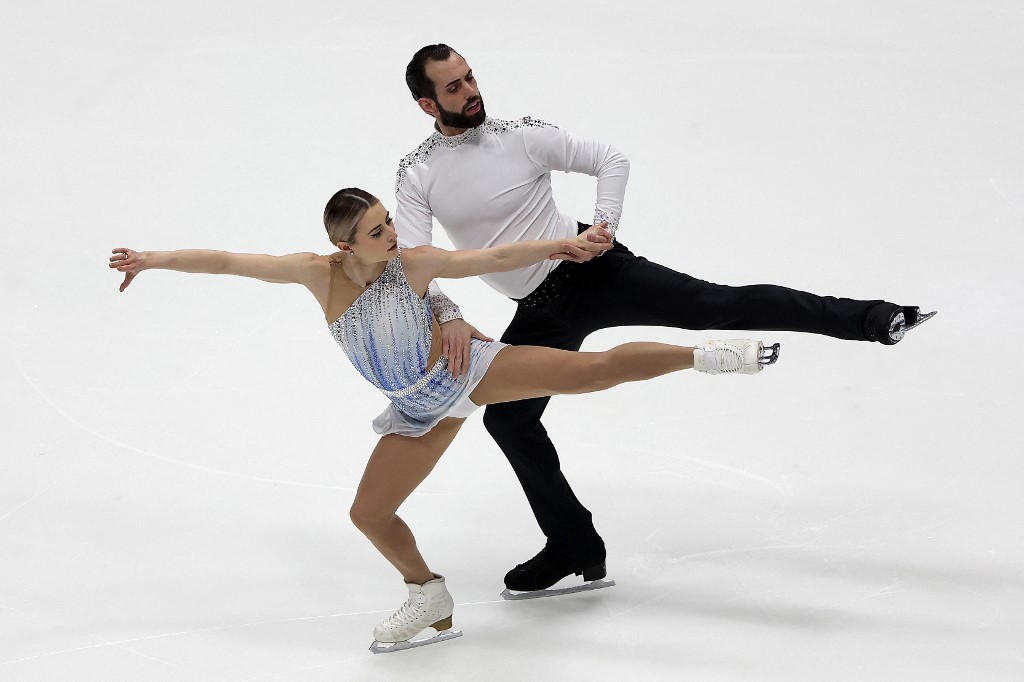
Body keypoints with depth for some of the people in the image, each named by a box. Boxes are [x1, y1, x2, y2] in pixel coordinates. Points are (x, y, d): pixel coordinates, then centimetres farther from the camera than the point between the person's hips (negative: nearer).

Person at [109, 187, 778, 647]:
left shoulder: (415, 262, -15)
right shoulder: (320, 274, -10)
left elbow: (499, 256, -10)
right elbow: (232, 261, -9)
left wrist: (567, 244, -16)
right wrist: (154, 259, -12)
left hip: (465, 369, -4)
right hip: (421, 410, 4)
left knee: (589, 369, -21)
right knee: (369, 513, 6)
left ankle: (705, 354, -12)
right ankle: (430, 596, 27)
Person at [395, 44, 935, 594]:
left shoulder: (523, 136, -7)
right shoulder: (417, 175, -3)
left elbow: (611, 161, 0)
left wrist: (603, 224, -16)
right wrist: (448, 318, -26)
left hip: (593, 273, -4)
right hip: (540, 314, 4)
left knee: (715, 304, -18)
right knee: (506, 419, 3)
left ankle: (869, 319, -23)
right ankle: (575, 547, 17)